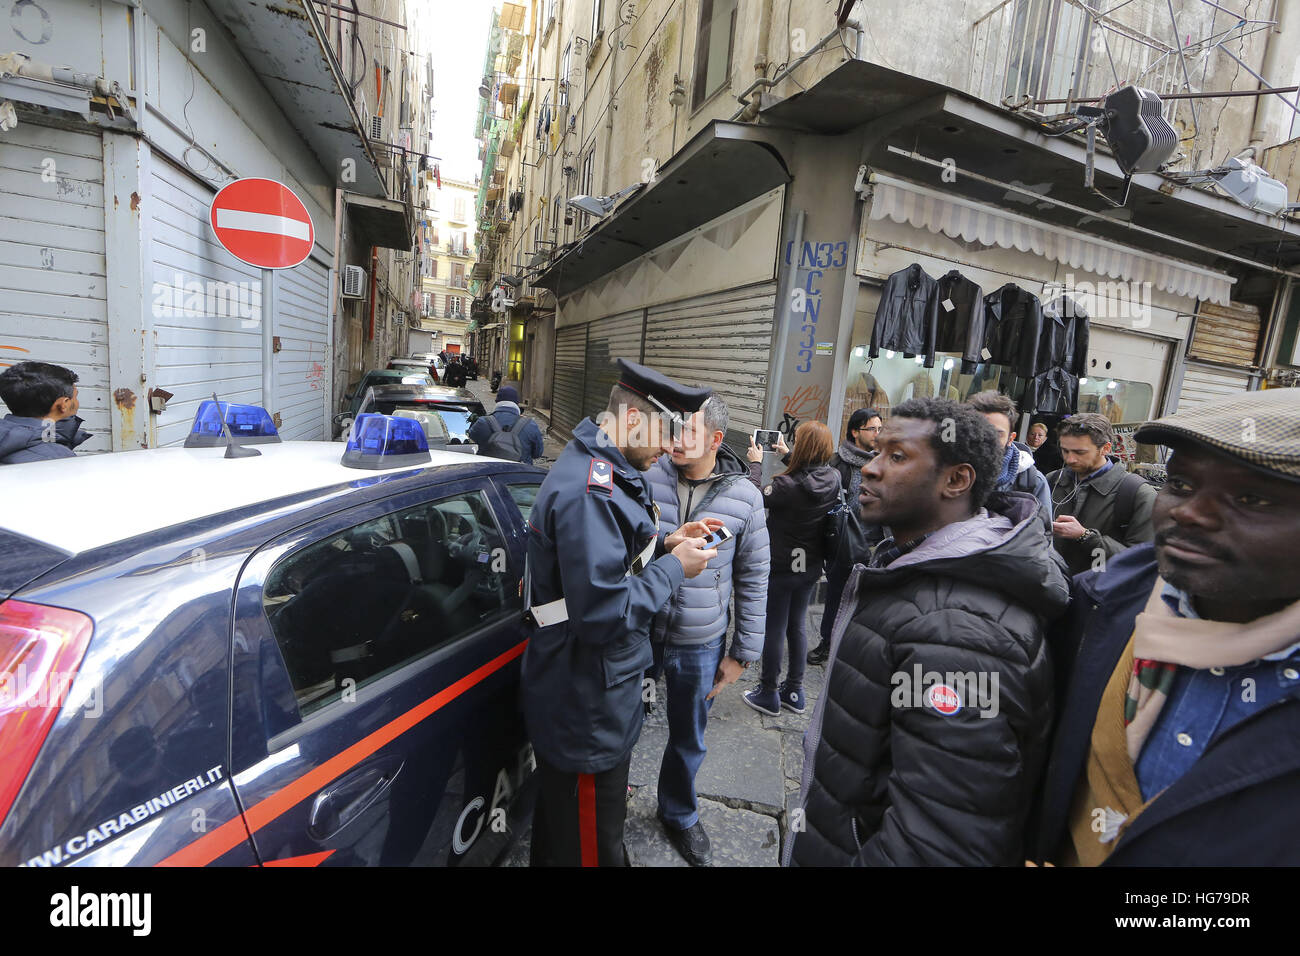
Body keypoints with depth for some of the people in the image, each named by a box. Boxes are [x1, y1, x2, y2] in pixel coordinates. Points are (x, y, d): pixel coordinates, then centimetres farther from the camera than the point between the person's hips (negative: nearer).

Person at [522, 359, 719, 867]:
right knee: (591, 846, 13)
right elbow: (604, 614, -30)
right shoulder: (590, 491, -28)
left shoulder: (602, 471, 7)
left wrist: (663, 545, 2)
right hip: (587, 713, -10)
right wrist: (674, 568, -18)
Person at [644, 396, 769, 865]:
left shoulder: (744, 497, -9)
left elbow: (753, 579, -2)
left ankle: (679, 814, 49)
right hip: (637, 632, 0)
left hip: (700, 646, 1)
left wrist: (742, 652, 0)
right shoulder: (647, 478, -12)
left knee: (688, 740, 21)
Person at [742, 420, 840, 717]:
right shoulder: (834, 479, -7)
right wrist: (787, 455, 26)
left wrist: (755, 463, -1)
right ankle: (794, 691, 31)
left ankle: (769, 693, 22)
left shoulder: (789, 485, -28)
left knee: (774, 629, 8)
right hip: (811, 566, 7)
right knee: (797, 626, 19)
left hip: (782, 567, -6)